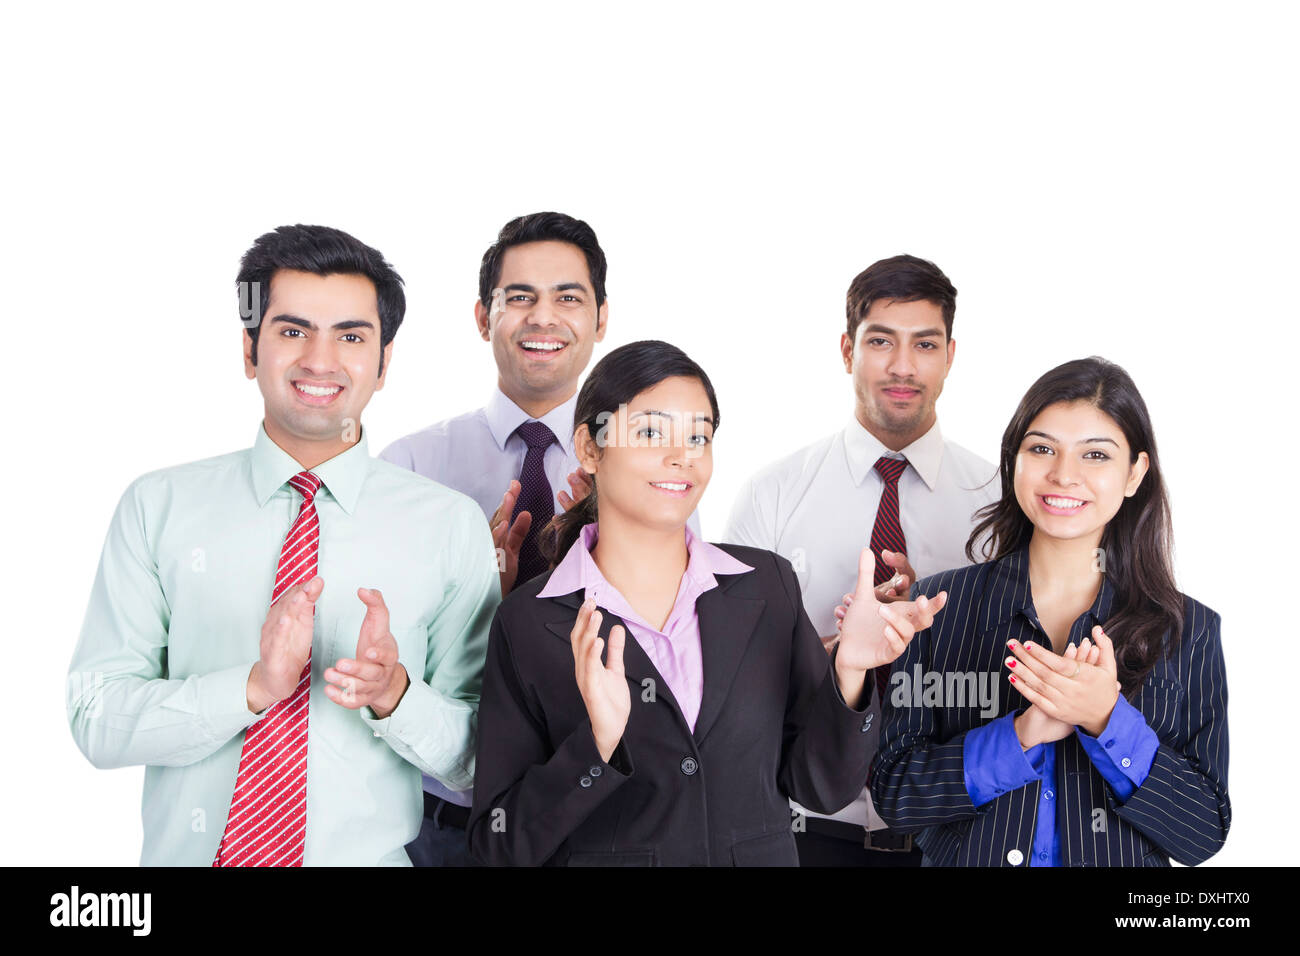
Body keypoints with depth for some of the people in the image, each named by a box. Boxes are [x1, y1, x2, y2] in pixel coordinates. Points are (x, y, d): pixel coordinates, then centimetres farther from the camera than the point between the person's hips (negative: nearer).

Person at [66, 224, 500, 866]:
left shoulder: (451, 525, -7)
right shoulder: (158, 507, -3)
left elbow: (479, 764, -5)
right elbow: (97, 721, -8)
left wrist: (392, 692, -23)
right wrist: (256, 685, -22)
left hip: (369, 857, 0)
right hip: (186, 854, 1)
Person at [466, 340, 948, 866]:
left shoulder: (768, 583, -6)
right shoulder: (528, 622, -13)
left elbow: (820, 787, -5)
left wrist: (847, 671, -20)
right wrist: (597, 743, -28)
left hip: (761, 854, 2)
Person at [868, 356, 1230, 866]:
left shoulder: (1188, 629, -9)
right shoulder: (938, 605, -10)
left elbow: (1204, 834, -11)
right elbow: (893, 793, -12)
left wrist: (1108, 719, -26)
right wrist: (1023, 734, -25)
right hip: (963, 855, 0)